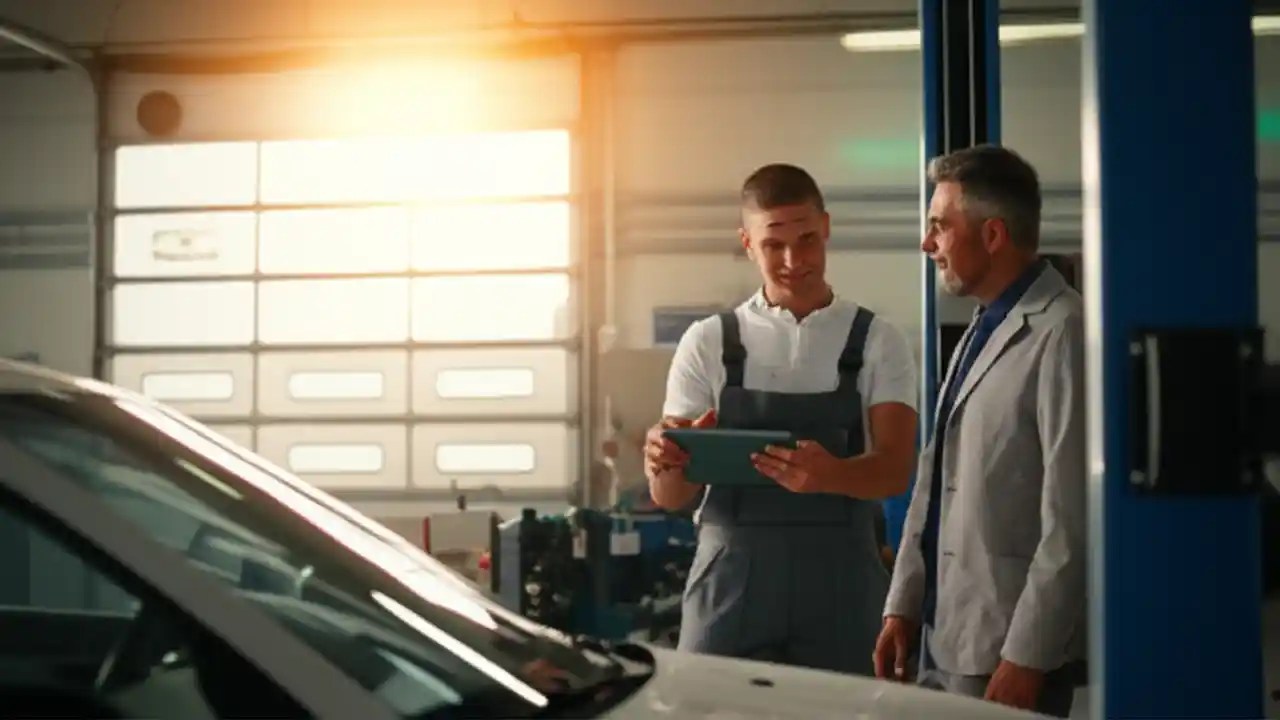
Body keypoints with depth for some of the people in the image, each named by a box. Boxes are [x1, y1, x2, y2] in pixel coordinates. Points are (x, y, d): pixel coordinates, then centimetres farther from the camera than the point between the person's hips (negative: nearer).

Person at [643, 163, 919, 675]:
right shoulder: (708, 343, 4)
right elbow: (671, 495, 1)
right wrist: (666, 464, -23)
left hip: (838, 581, 0)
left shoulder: (878, 344, 4)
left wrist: (829, 475, -30)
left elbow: (895, 470, -9)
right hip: (731, 581, 0)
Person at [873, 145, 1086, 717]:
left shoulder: (1062, 332, -15)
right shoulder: (981, 329, 13)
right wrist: (903, 605, 12)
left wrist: (1026, 657, -18)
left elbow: (1071, 516, -19)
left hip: (1008, 650, -8)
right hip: (944, 637, 8)